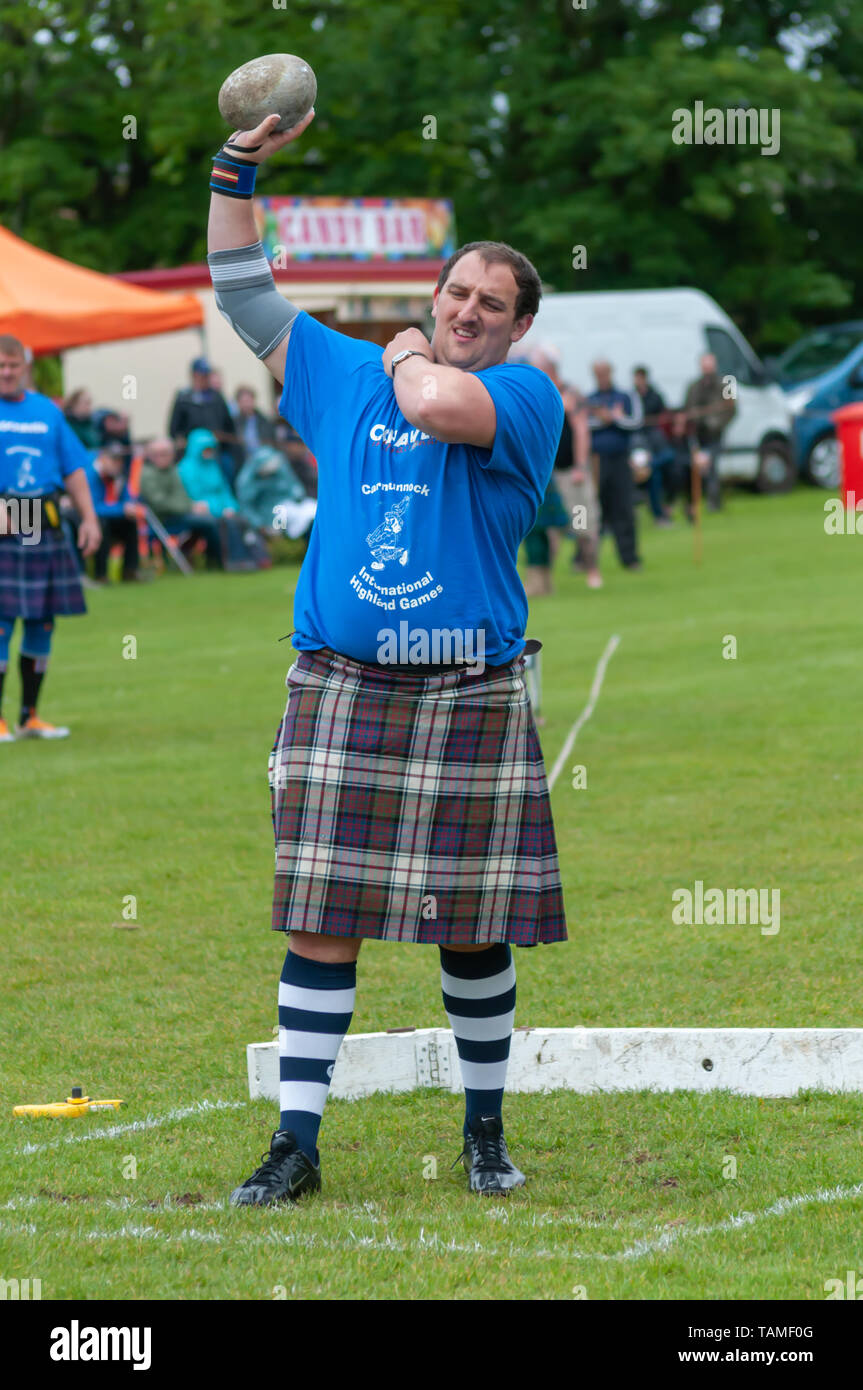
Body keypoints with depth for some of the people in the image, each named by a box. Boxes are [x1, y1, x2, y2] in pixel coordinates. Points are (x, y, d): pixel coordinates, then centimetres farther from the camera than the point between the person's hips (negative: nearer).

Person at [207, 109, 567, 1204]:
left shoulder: (527, 396, 1)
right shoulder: (343, 374, 15)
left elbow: (441, 405, -21)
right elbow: (242, 297, 20)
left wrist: (408, 355, 1)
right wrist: (240, 161, 13)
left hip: (469, 695, -2)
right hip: (339, 690, 2)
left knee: (473, 928, 3)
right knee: (321, 919, -1)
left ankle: (485, 1131, 19)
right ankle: (296, 1144, 2)